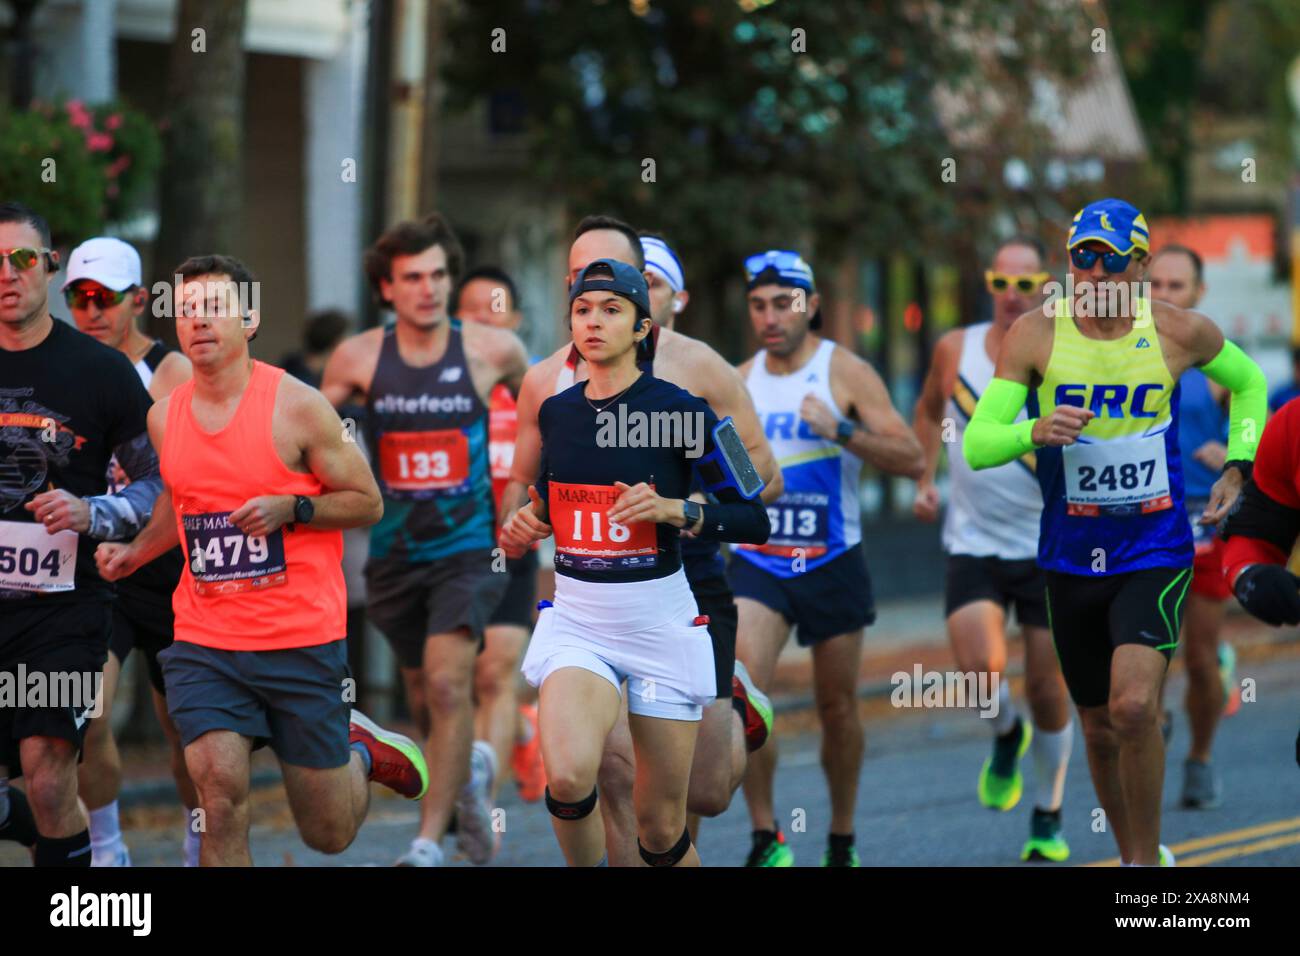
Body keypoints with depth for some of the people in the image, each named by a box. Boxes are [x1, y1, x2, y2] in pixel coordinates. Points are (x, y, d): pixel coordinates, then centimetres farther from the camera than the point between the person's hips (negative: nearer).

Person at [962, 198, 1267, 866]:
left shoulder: (1179, 333, -6)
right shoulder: (1036, 335, -6)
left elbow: (1248, 382, 16)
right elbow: (976, 445, -11)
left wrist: (1237, 466, 5)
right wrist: (1035, 432, -31)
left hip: (1156, 554, -2)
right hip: (1072, 556, 2)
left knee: (1134, 706, -22)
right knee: (1099, 729, 12)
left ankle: (1147, 860, -6)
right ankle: (1133, 858, 33)